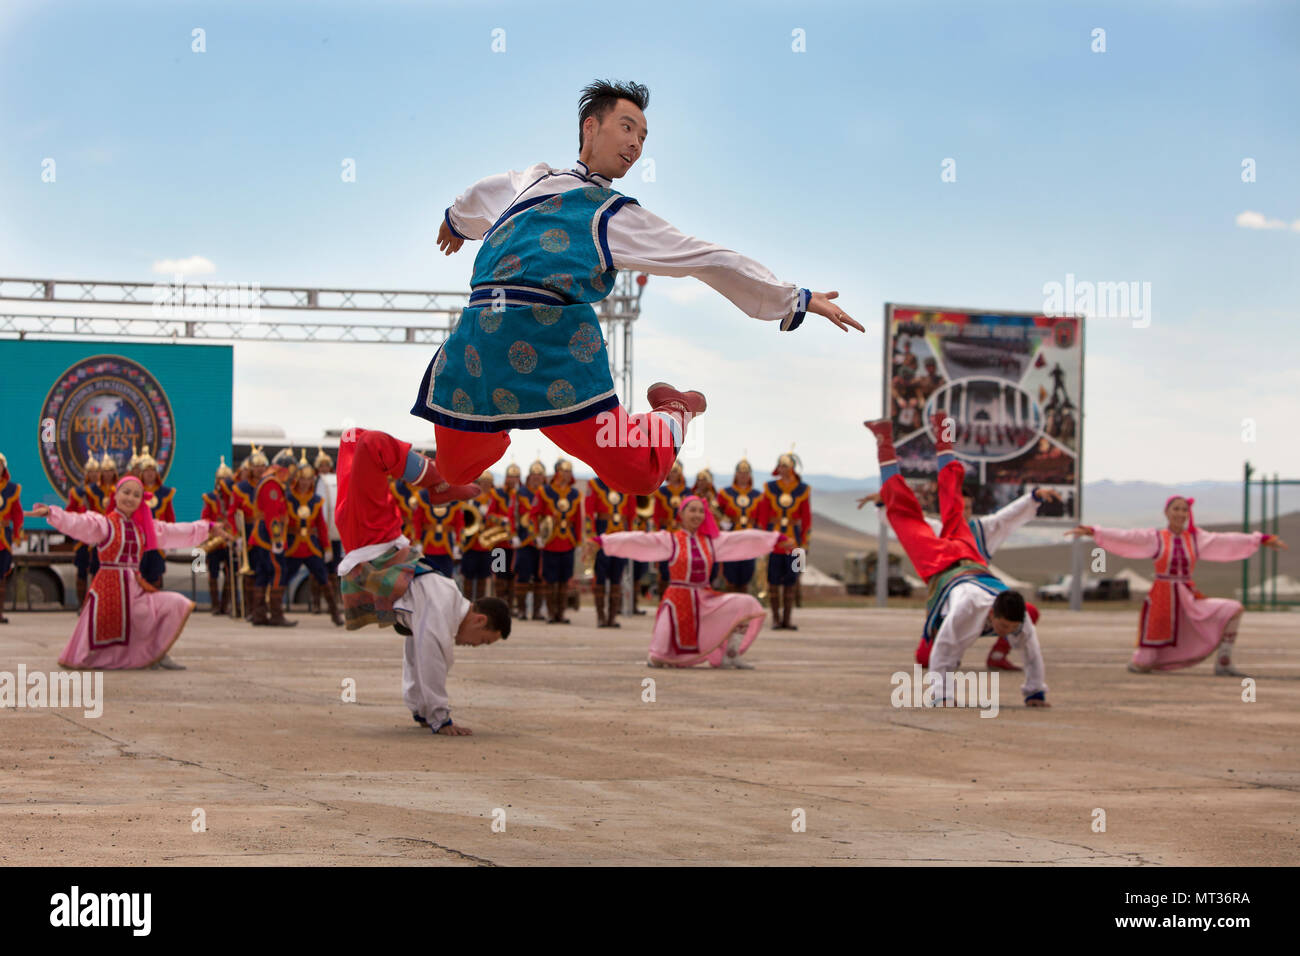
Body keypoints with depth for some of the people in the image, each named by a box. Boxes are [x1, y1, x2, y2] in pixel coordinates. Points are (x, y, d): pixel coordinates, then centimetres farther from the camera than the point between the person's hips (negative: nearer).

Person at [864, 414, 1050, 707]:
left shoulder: (1018, 616, -32)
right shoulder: (969, 609, -45)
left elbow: (1032, 652, -20)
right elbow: (944, 653, -40)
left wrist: (1036, 693, -17)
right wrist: (943, 698, -39)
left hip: (971, 561, 4)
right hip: (940, 568, -4)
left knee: (952, 515, 27)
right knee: (906, 514, 14)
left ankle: (943, 442, 45)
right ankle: (885, 446, 26)